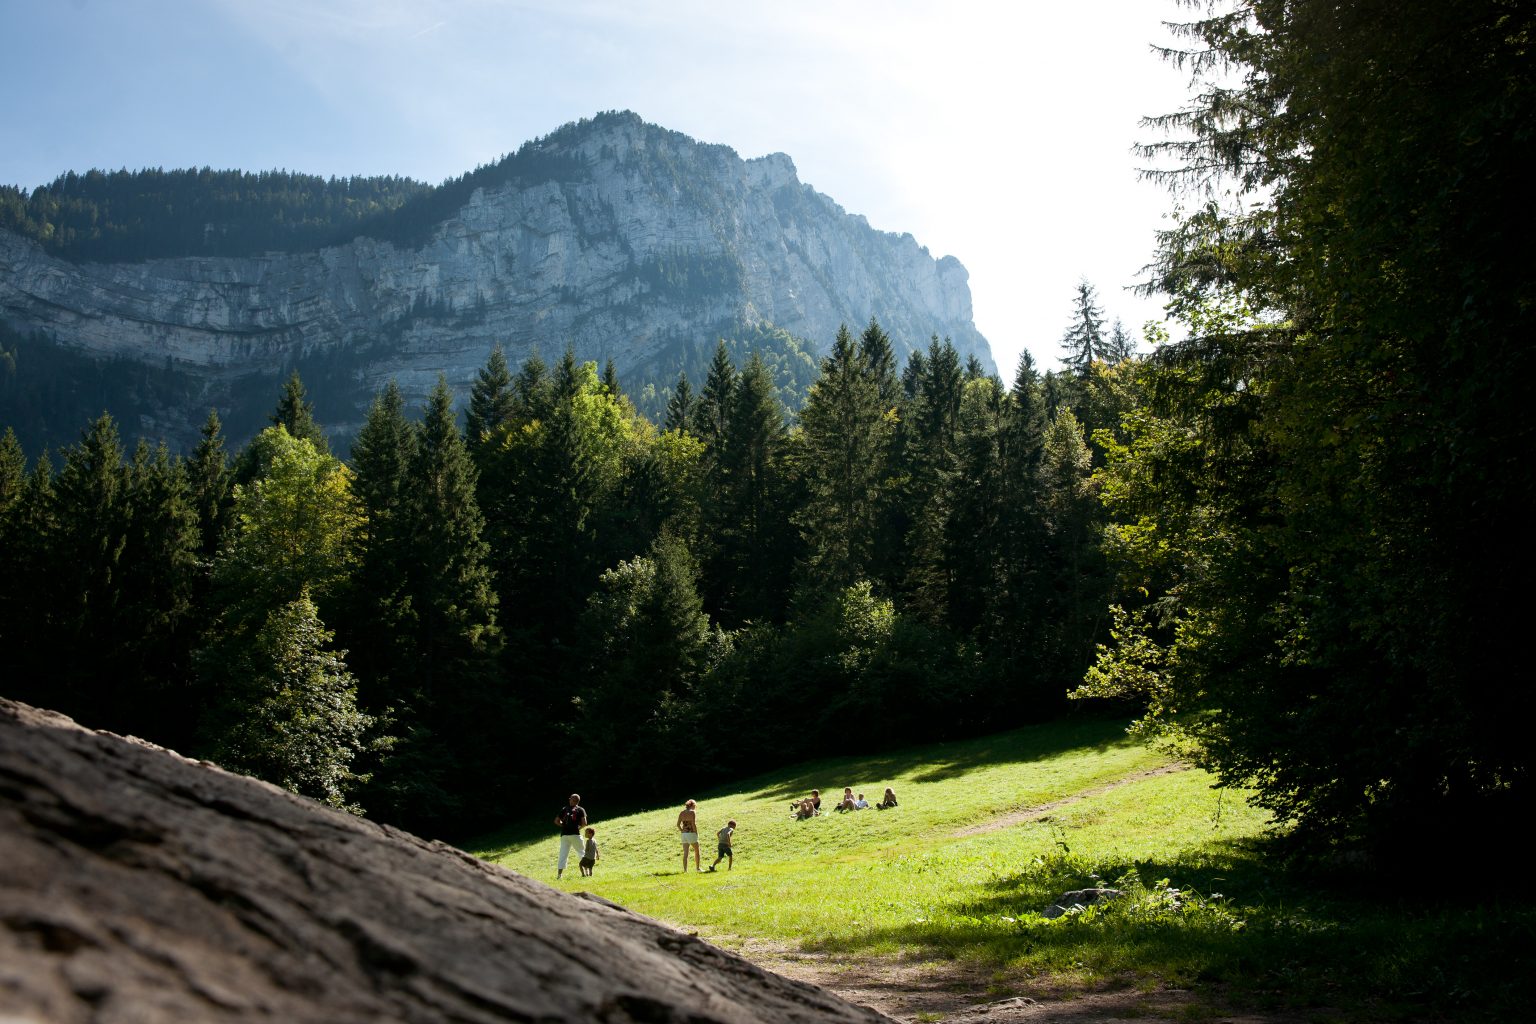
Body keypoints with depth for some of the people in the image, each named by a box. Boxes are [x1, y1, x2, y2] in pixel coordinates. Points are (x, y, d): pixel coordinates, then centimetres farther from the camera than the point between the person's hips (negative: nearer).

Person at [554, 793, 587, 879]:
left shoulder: (564, 809, 12)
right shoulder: (580, 810, 5)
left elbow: (556, 821, 8)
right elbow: (584, 823, -5)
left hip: (564, 835, 2)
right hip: (575, 834, -2)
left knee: (563, 855, 5)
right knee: (581, 853, 9)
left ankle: (559, 874, 1)